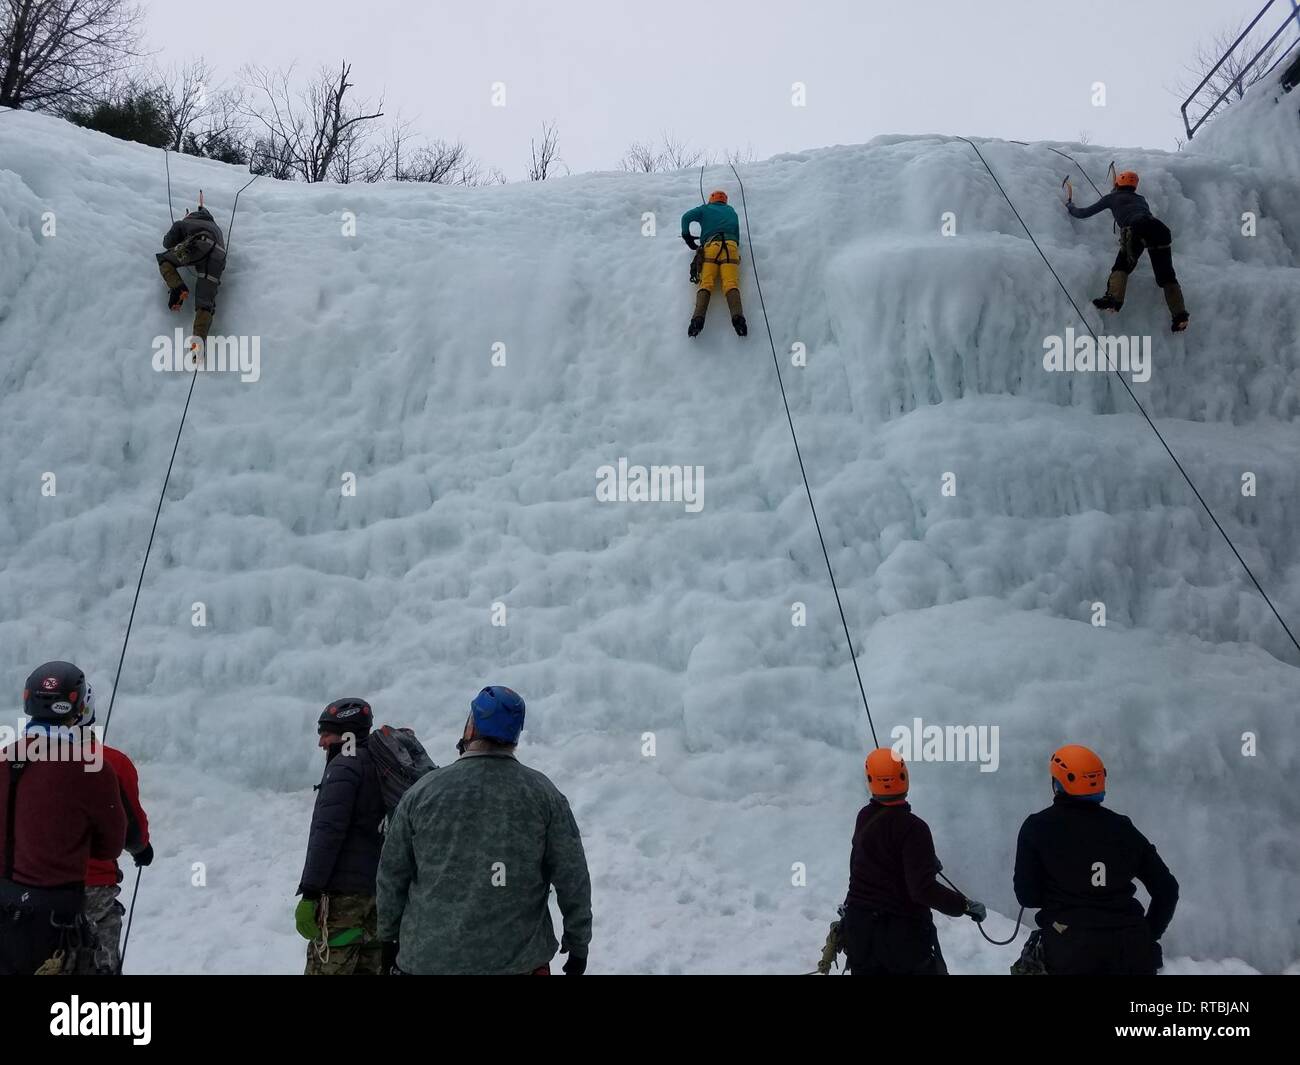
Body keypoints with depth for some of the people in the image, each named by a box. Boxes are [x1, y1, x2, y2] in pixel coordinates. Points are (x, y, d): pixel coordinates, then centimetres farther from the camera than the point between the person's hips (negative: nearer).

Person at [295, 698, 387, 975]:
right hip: (378, 893, 8)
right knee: (368, 968, 10)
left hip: (343, 893, -8)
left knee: (325, 969, -6)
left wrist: (309, 893, -17)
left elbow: (327, 832, -16)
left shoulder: (345, 765, -8)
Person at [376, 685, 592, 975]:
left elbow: (392, 874, 4)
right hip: (520, 959, 0)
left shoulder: (422, 792, -3)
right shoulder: (544, 794, -4)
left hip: (431, 958, 1)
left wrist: (390, 936, 18)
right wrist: (578, 944, 8)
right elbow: (572, 878, -2)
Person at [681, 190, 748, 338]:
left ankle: (698, 317, -34)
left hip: (710, 247, -1)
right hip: (730, 246, 1)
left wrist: (688, 238, 21)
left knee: (706, 283, -11)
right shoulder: (731, 211, 31)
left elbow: (686, 217, 13)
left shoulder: (706, 209, 24)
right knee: (731, 283, -15)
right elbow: (737, 233, 25)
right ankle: (737, 316, -39)